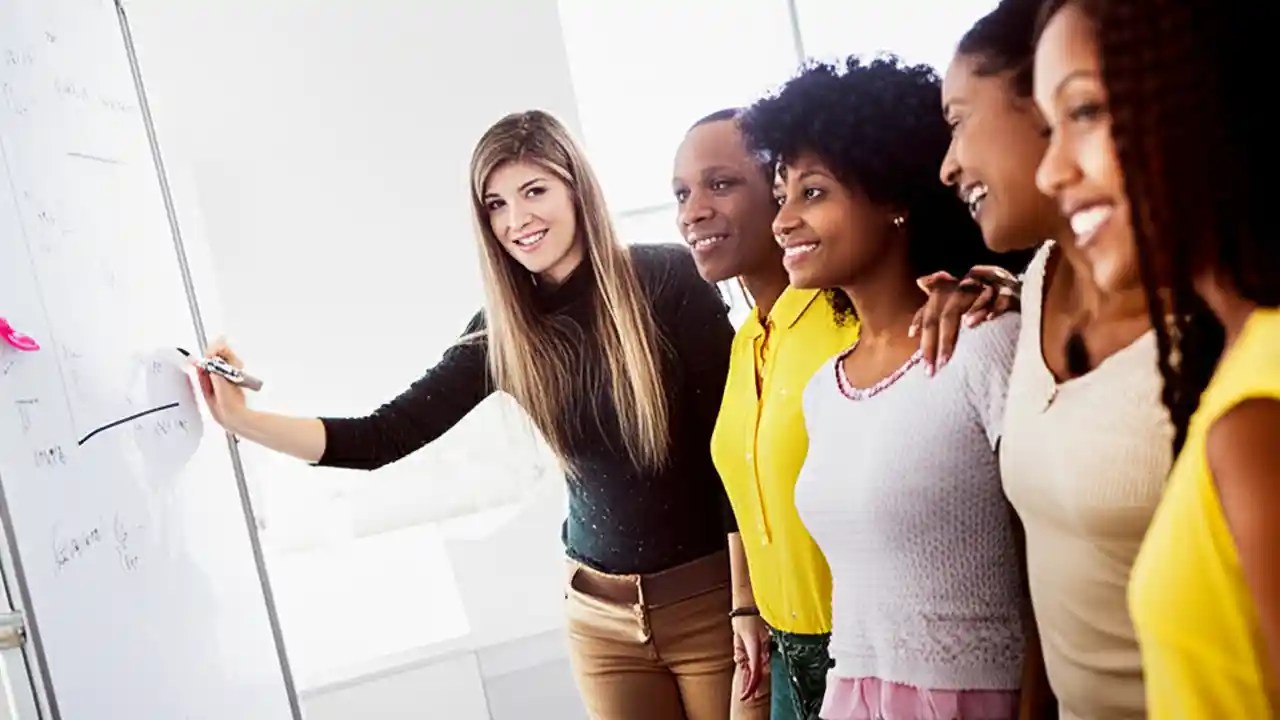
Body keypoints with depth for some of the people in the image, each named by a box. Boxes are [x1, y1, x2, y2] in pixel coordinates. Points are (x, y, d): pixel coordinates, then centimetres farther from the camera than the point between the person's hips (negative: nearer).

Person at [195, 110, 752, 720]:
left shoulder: (668, 279, -11)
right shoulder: (502, 330, 0)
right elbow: (387, 435, -1)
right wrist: (243, 419, -11)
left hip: (712, 599, -3)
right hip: (603, 613, 3)